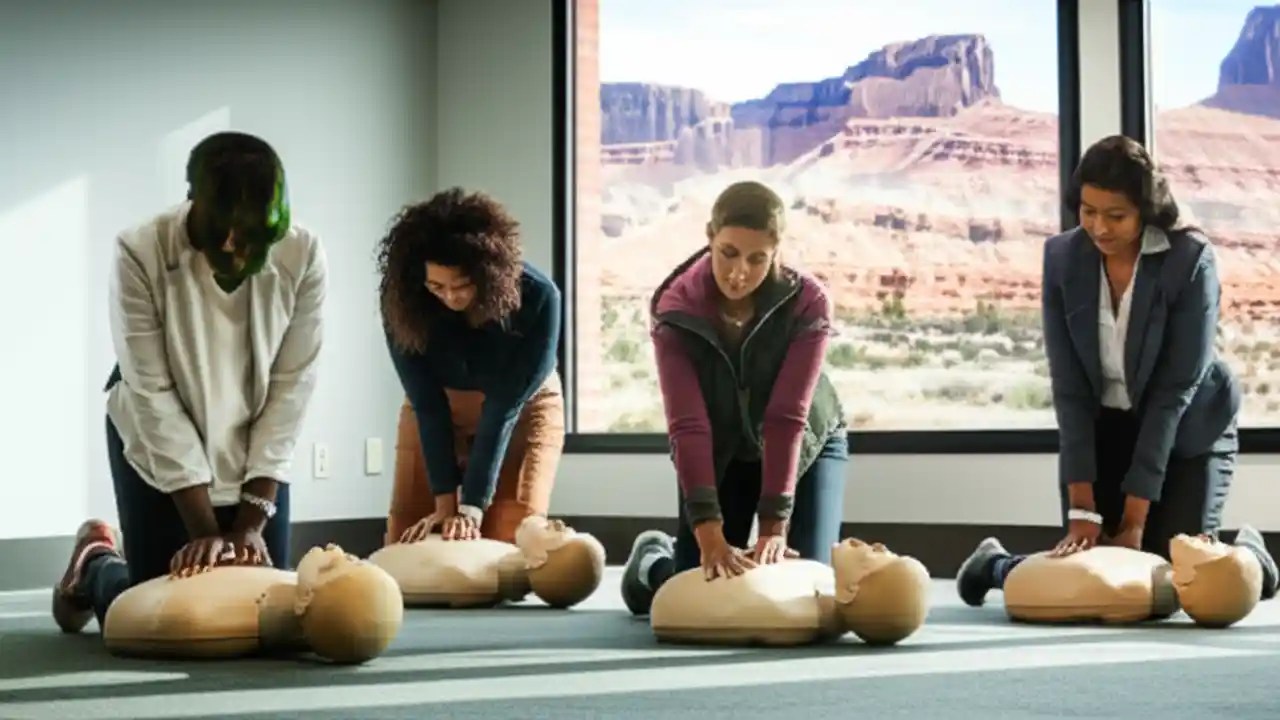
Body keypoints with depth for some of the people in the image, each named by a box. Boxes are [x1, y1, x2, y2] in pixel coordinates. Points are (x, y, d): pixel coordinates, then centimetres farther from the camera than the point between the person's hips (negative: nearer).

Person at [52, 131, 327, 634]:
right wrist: (203, 528, -24)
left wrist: (253, 519, -18)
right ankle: (95, 563, 31)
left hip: (256, 449, 3)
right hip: (156, 448, -2)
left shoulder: (303, 256, -23)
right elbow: (153, 395, -24)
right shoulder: (140, 254, -28)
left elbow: (291, 387, -16)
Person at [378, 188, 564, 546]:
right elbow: (427, 402, -23)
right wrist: (445, 503, -26)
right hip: (435, 412, 2)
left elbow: (505, 406, -30)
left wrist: (471, 507, -33)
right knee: (406, 544, -3)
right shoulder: (401, 299, -28)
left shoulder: (538, 297, -32)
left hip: (521, 412, -1)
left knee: (512, 542, -11)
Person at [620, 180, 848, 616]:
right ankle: (653, 558, 32)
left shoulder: (807, 303, -27)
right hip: (719, 453, 0)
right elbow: (688, 424, -33)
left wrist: (775, 526, -36)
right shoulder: (675, 309, -26)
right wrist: (709, 533, -41)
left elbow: (787, 418, -31)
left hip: (806, 447, 0)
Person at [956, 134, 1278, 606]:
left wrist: (1135, 514, -22)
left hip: (1187, 432, -2)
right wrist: (1082, 506, -19)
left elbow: (1176, 387, -21)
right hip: (1101, 429, 2)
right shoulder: (1062, 257, -13)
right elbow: (1068, 386, -13)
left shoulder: (1191, 259, -22)